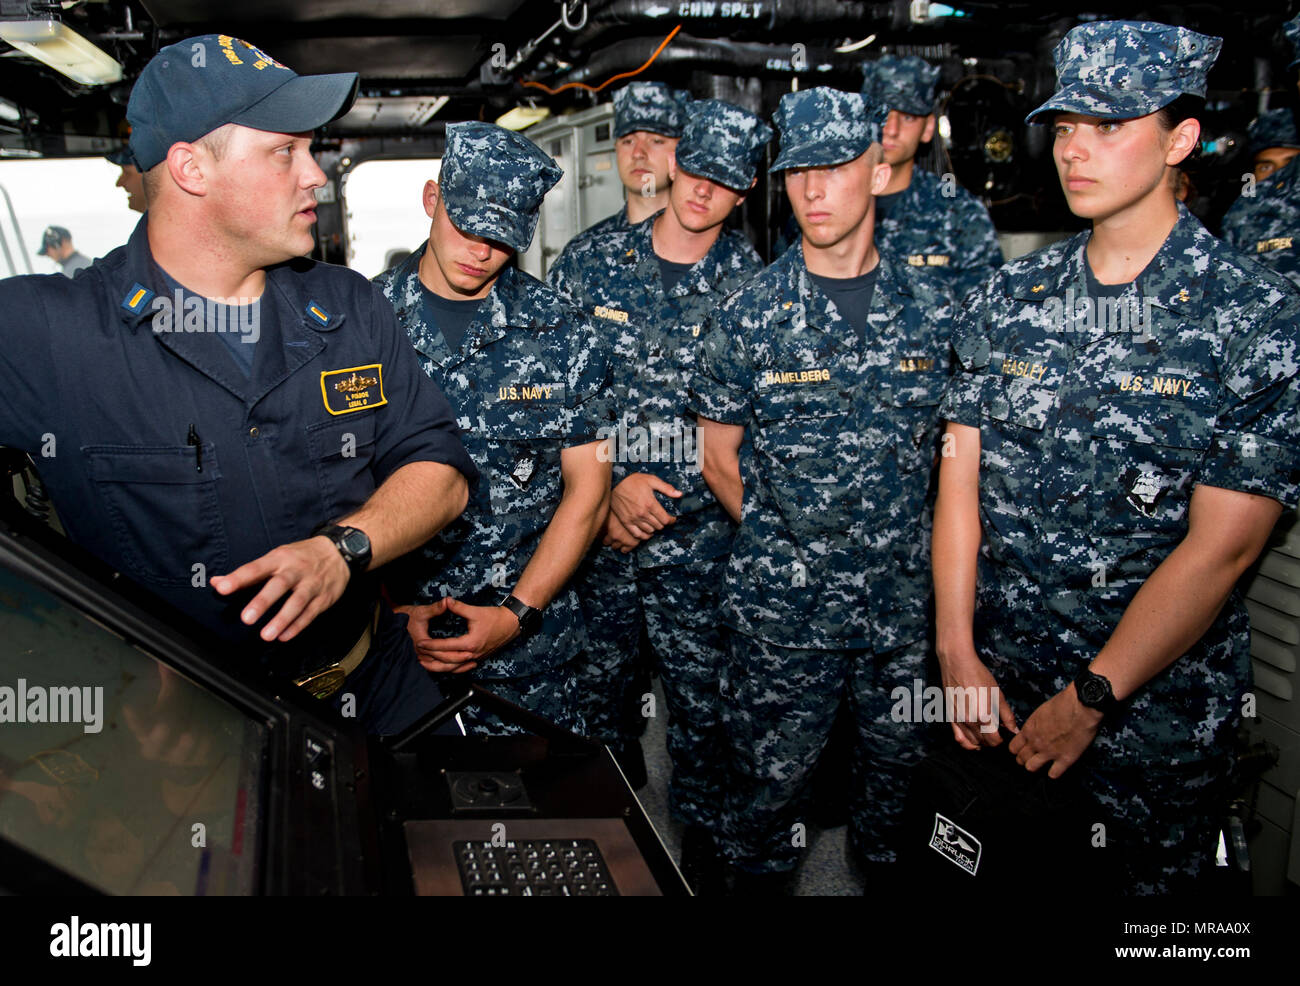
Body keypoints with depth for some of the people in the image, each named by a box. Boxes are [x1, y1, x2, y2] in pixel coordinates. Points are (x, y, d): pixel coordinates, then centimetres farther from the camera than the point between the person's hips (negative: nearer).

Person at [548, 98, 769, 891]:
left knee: (702, 701, 9)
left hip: (699, 536, -1)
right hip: (595, 527, 2)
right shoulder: (589, 266, 0)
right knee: (595, 687, 16)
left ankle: (702, 828, 33)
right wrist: (610, 489, -7)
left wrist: (665, 502, -9)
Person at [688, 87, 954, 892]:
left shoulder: (933, 308, 0)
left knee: (900, 767, 19)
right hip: (781, 604, -2)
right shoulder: (749, 316, -6)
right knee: (773, 775, 10)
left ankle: (888, 876, 43)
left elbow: (954, 441, 10)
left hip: (906, 600, 3)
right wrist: (785, 537, 3)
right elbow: (718, 457, 2)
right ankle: (761, 888, 34)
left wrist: (901, 536, 7)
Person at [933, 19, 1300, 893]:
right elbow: (960, 478, -1)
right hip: (994, 686, 4)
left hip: (1156, 714, -3)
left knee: (1142, 883, 17)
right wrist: (957, 652, -7)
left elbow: (1220, 548, -16)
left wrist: (1090, 699, -15)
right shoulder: (1008, 298, 0)